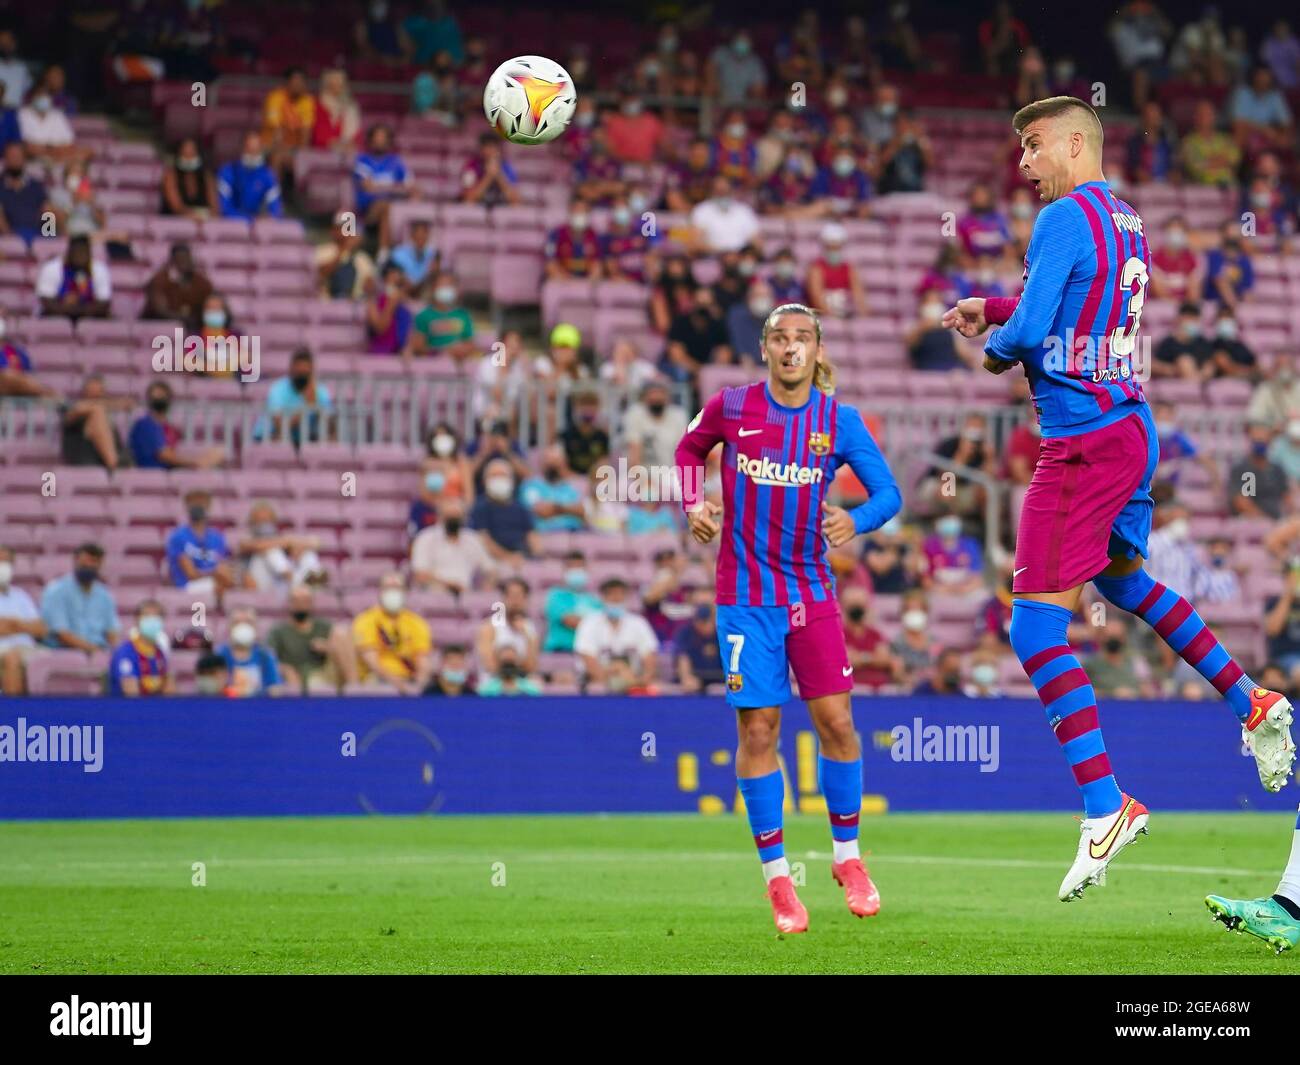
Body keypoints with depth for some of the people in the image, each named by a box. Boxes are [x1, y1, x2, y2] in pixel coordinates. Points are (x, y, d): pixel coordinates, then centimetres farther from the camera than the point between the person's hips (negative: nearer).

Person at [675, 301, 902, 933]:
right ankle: (776, 876, 7)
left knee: (835, 721, -3)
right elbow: (690, 449, 16)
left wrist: (858, 520, -23)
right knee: (757, 730, -3)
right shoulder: (731, 407, -4)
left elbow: (888, 491, -2)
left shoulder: (839, 421, -3)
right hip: (745, 594, -1)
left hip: (811, 591, 1)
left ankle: (847, 857, 17)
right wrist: (694, 504, -1)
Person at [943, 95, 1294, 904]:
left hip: (1083, 440, -9)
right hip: (1133, 428, 9)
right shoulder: (1125, 221, 14)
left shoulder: (1067, 219, -14)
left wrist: (995, 350, 2)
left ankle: (1105, 807, -13)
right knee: (1123, 577, 31)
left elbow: (1029, 331, -20)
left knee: (1037, 626, -9)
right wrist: (994, 308, 19)